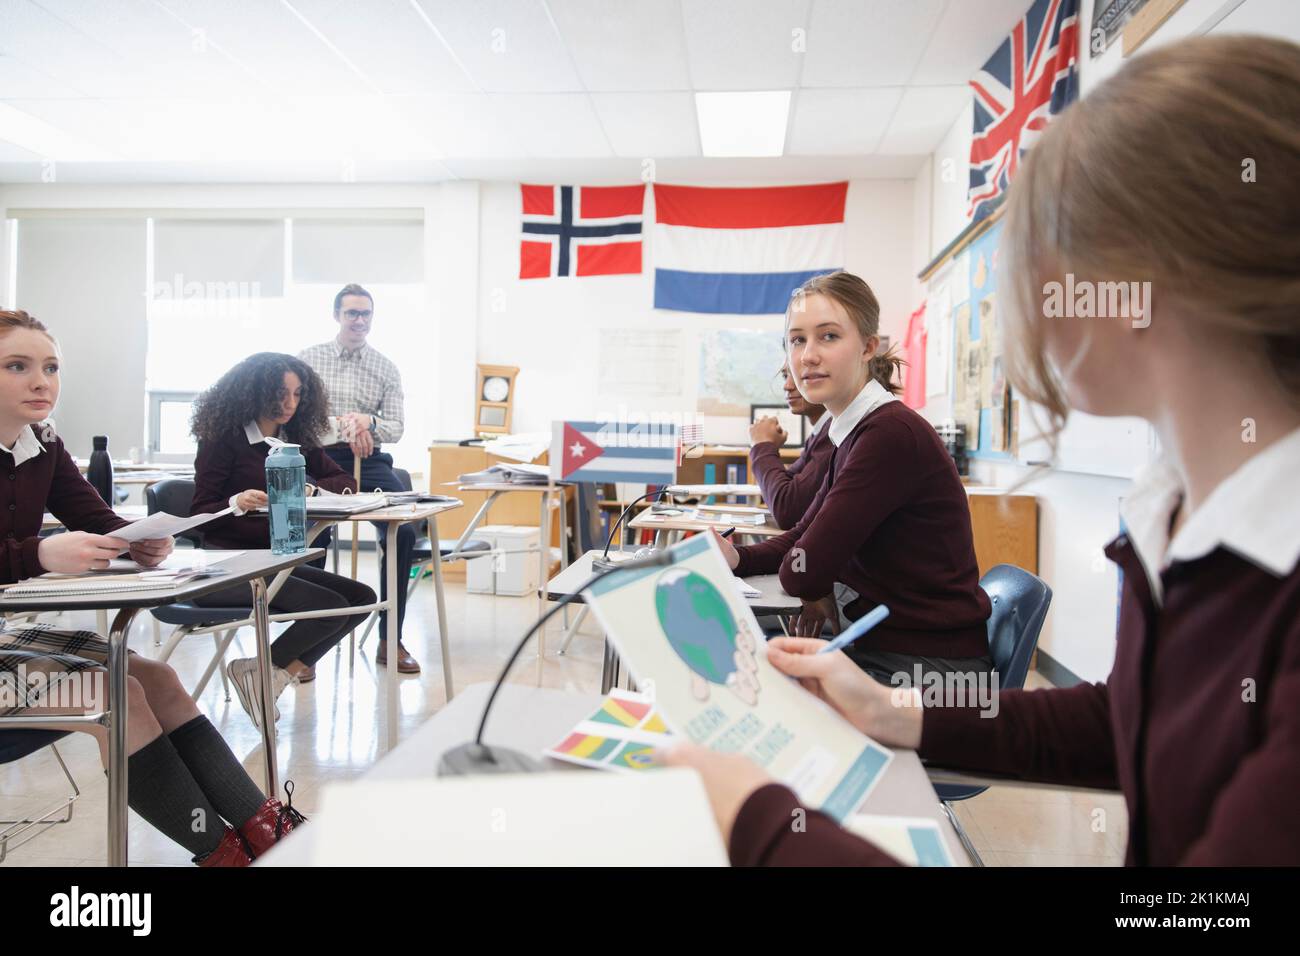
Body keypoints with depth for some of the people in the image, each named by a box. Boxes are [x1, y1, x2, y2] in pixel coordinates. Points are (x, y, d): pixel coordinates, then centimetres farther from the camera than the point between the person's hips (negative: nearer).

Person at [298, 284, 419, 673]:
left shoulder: (386, 368, 13)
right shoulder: (309, 359, 8)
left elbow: (396, 428, 6)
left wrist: (368, 423, -16)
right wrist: (342, 425, -18)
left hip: (368, 460, 2)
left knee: (402, 532, -18)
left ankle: (390, 640, -6)